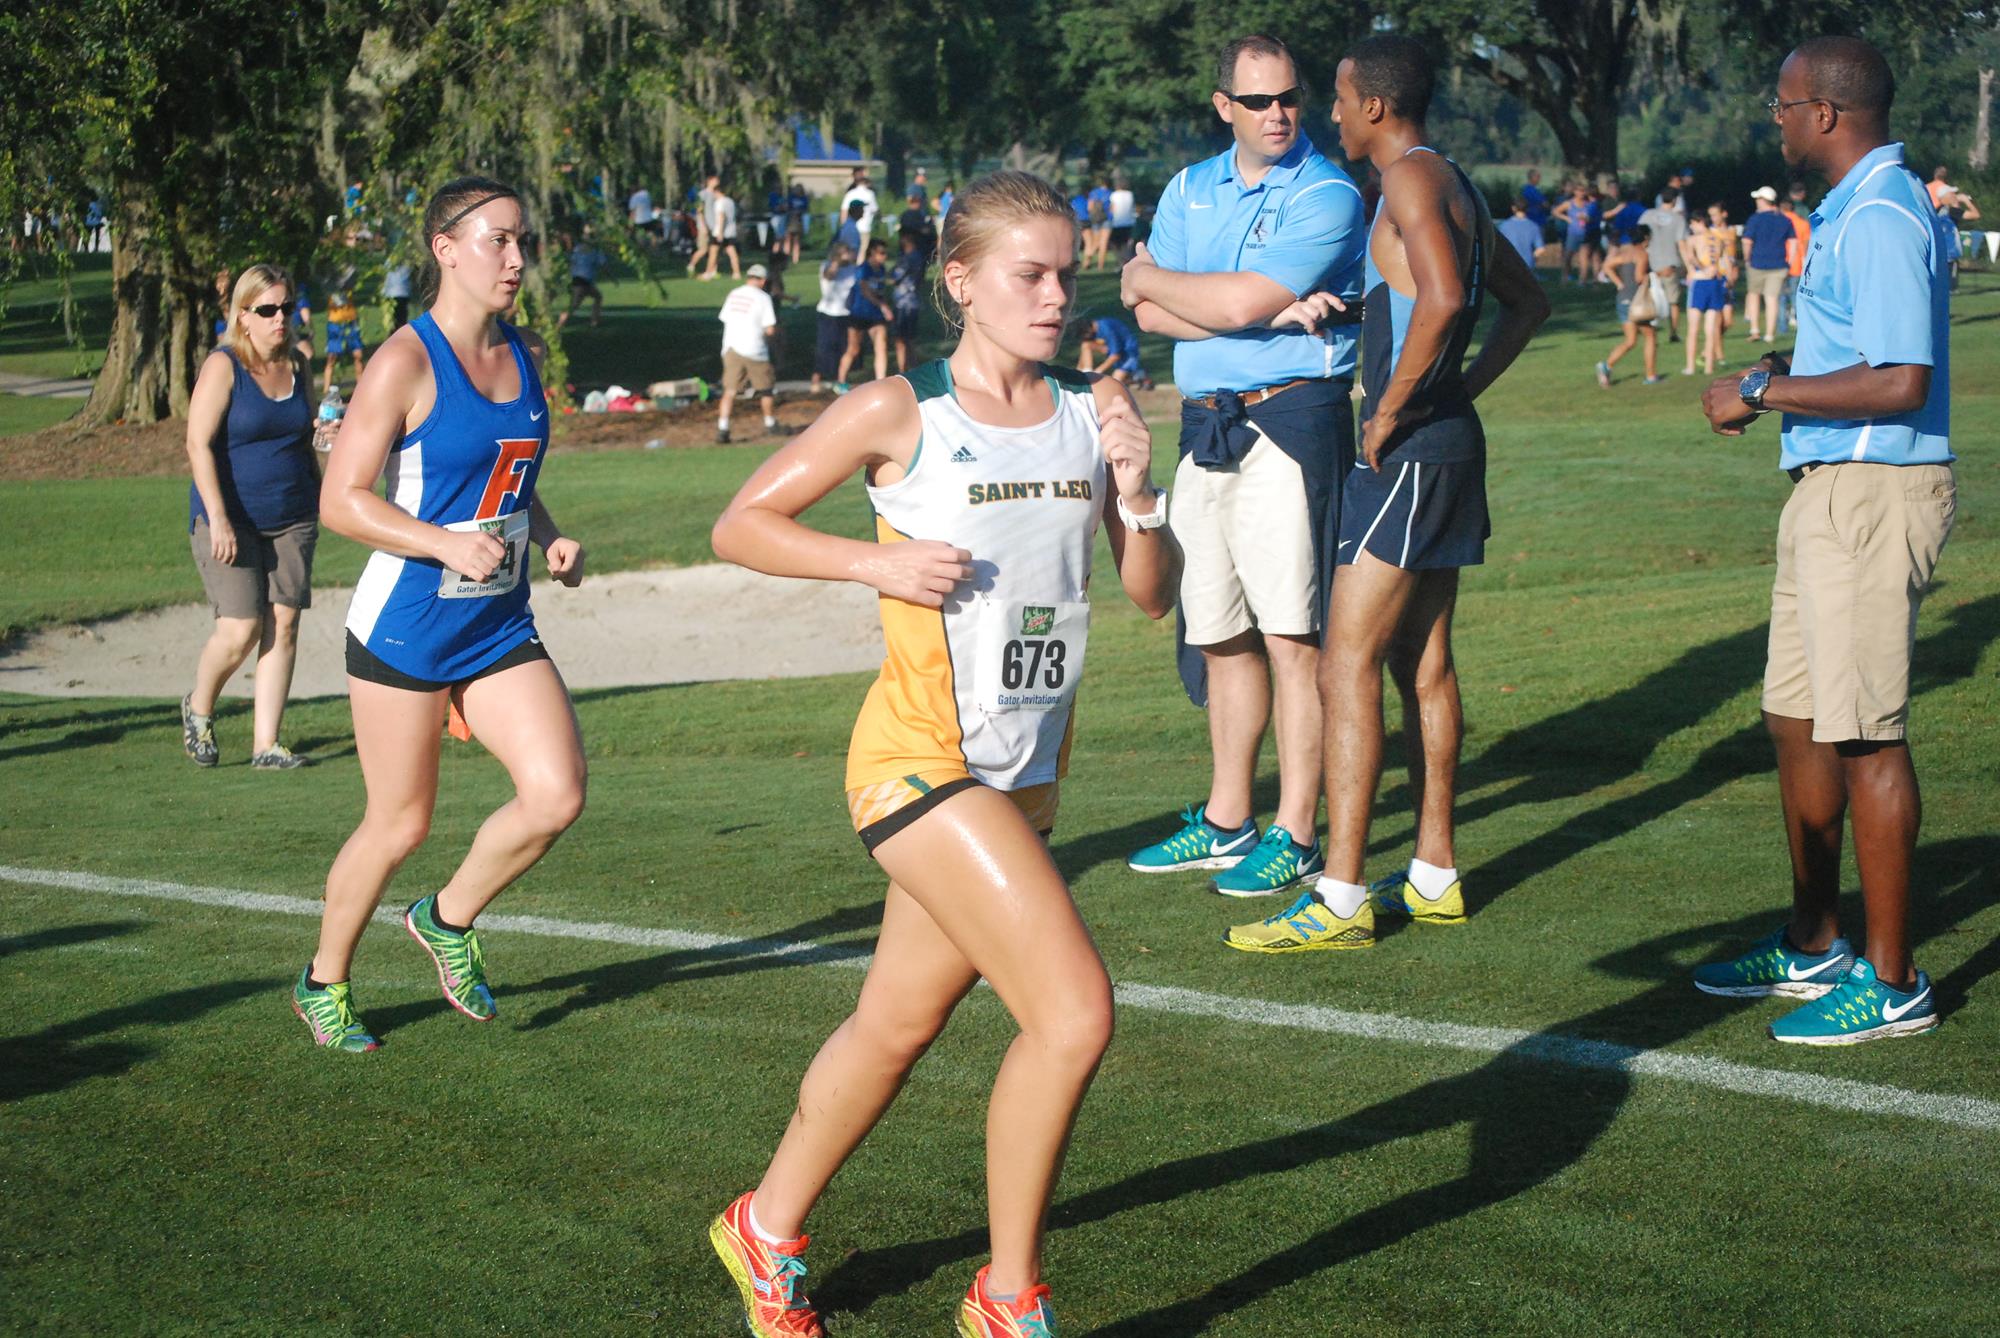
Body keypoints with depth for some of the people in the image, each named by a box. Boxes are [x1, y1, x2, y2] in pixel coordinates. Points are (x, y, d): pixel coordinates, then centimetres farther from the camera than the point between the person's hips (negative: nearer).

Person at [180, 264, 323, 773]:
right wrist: (217, 517, -22)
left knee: (284, 624, -3)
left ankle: (266, 744, 1)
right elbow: (199, 444, -15)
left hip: (291, 519, 5)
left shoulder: (298, 367, 10)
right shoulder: (223, 368, -8)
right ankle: (198, 710, 17)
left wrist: (318, 501, 20)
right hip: (230, 517, -5)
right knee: (241, 628, -11)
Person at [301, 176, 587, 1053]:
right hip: (405, 628, -6)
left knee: (558, 795, -9)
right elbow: (342, 499, -15)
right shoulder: (407, 362, -13)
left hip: (501, 628, 6)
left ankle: (449, 920, 18)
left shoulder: (525, 357, 8)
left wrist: (550, 538, 3)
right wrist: (446, 545, -26)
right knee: (400, 826, 4)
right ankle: (323, 982, 27)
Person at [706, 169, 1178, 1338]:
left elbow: (1155, 596, 8)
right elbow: (742, 525, -2)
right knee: (1075, 1012, -18)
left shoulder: (1088, 416, 6)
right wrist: (878, 560, -15)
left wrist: (1135, 489, -9)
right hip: (923, 759, -6)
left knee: (899, 1024, 18)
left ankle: (771, 1228, 41)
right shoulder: (901, 415, -9)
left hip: (1025, 773, 6)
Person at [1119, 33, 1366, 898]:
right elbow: (1149, 315, 1)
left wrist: (1151, 278, 0)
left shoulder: (1326, 196, -7)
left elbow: (1240, 303, -18)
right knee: (1221, 631, 12)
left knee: (1291, 633, -6)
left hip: (1289, 420, -6)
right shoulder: (1191, 190, 13)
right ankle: (1226, 822, 23)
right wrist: (1267, 314, -11)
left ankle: (1295, 836, -1)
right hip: (1204, 426, 7)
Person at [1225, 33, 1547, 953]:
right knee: (1421, 663, 15)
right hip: (1448, 441, 10)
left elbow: (1443, 297, -30)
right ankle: (1434, 877, 21)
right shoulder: (1453, 185, 17)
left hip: (1410, 452, -10)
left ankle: (1341, 897, -11)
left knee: (1347, 666, -10)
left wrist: (1391, 410, -21)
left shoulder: (1411, 178, -13)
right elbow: (1527, 302, 27)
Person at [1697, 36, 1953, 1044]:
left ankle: (1892, 981, 1)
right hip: (1827, 486, 11)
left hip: (1873, 494, -11)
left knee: (1865, 735, -6)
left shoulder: (1883, 217, -17)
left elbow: (1901, 382, -26)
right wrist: (1772, 377, 12)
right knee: (1798, 721, 17)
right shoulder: (1850, 210, 16)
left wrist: (1763, 393, -18)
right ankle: (1813, 946, 29)